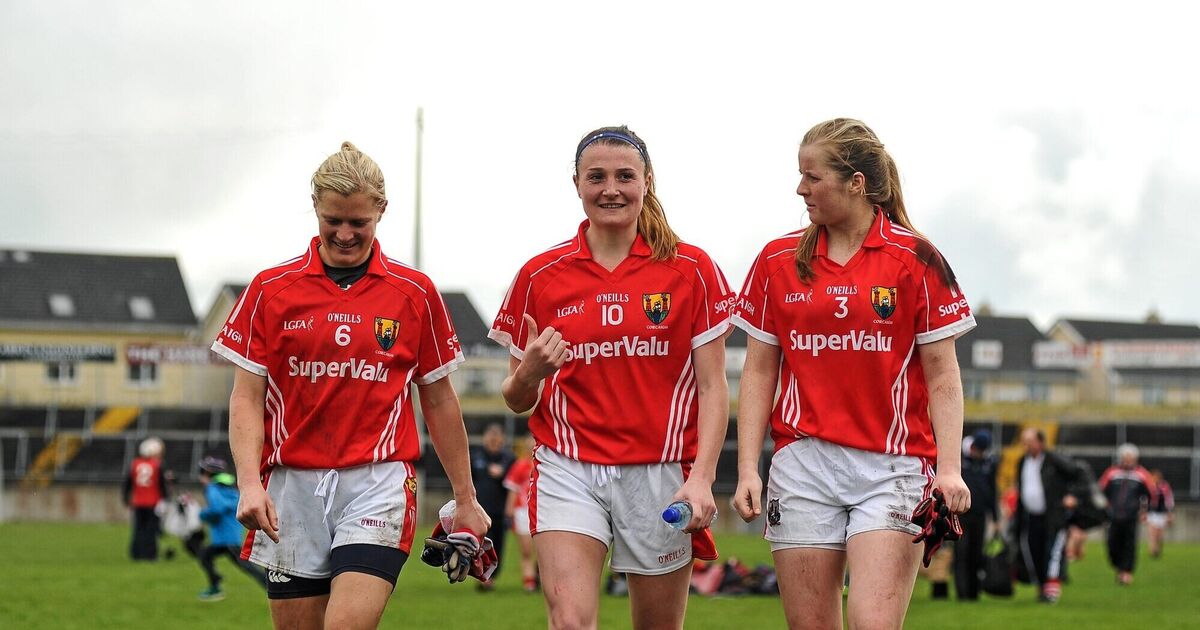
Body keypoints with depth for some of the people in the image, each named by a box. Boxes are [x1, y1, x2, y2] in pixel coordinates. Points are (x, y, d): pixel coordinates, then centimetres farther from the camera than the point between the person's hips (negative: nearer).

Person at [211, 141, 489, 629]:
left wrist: (465, 499, 13)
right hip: (293, 486, 2)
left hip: (378, 483, -2)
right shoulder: (270, 290, 5)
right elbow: (246, 397, 3)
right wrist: (250, 482, -12)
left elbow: (439, 401, 12)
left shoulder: (416, 294, 5)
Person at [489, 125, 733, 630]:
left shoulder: (692, 270, 1)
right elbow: (516, 400, 10)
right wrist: (530, 372, -13)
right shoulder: (540, 276, 4)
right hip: (568, 470, 0)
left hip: (661, 474, 0)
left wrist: (701, 477, -13)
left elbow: (713, 387, 0)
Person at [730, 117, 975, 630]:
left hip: (892, 465, -3)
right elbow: (758, 372, 11)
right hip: (803, 466, 3)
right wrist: (748, 469, 3)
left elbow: (942, 375, 1)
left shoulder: (915, 260, 0)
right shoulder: (778, 261, 8)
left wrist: (949, 467, -10)